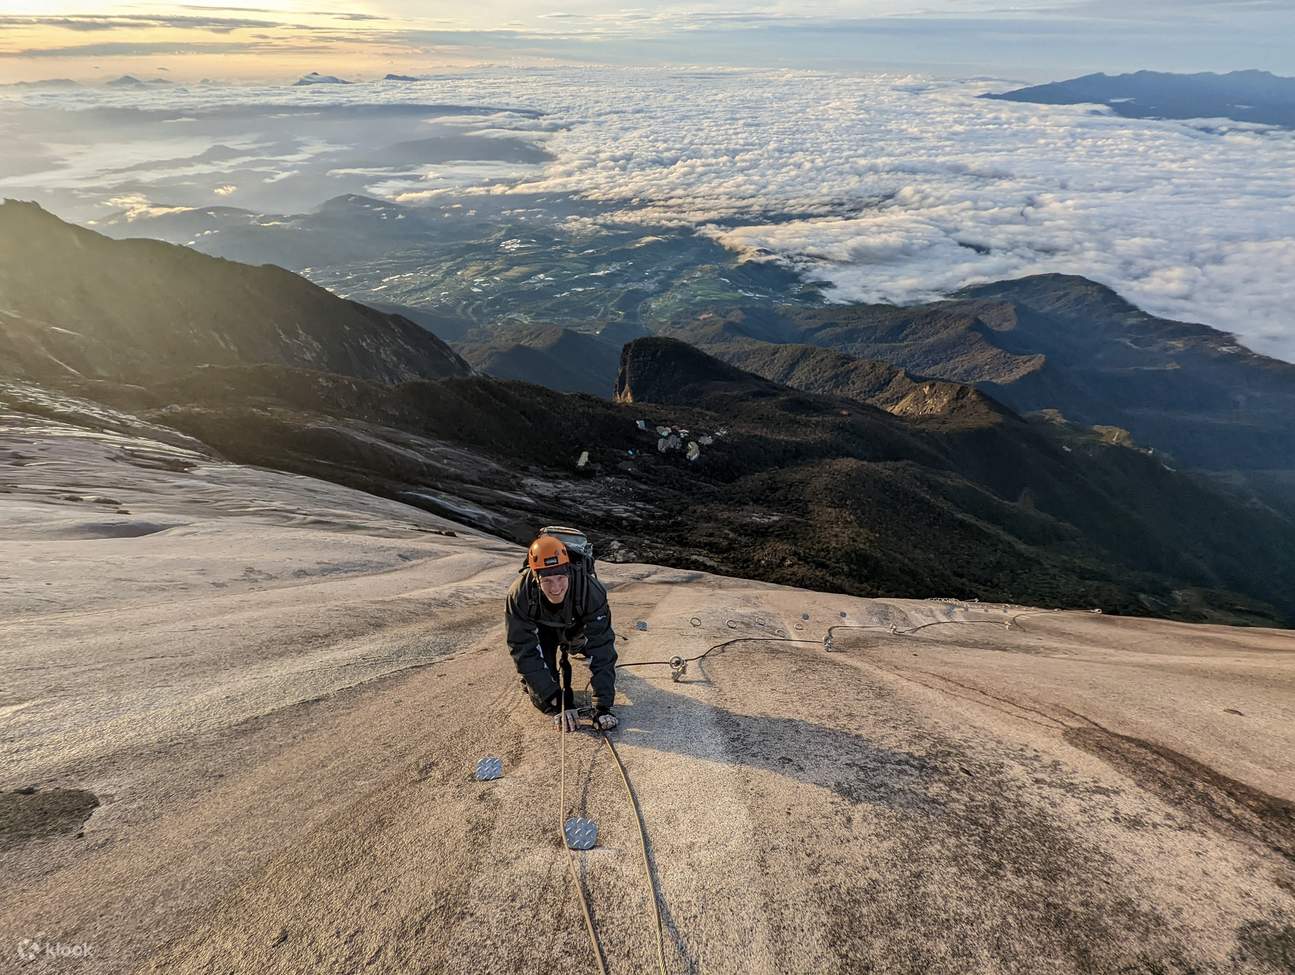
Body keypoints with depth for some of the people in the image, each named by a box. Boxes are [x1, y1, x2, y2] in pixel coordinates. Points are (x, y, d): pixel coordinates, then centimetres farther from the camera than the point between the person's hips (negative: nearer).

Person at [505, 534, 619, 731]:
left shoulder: (590, 589, -40)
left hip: (576, 626, 3)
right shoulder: (519, 594, -38)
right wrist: (558, 702, -34)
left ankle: (574, 646, 15)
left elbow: (601, 647, -36)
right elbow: (523, 650, -31)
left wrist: (602, 707, -40)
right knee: (543, 702, -13)